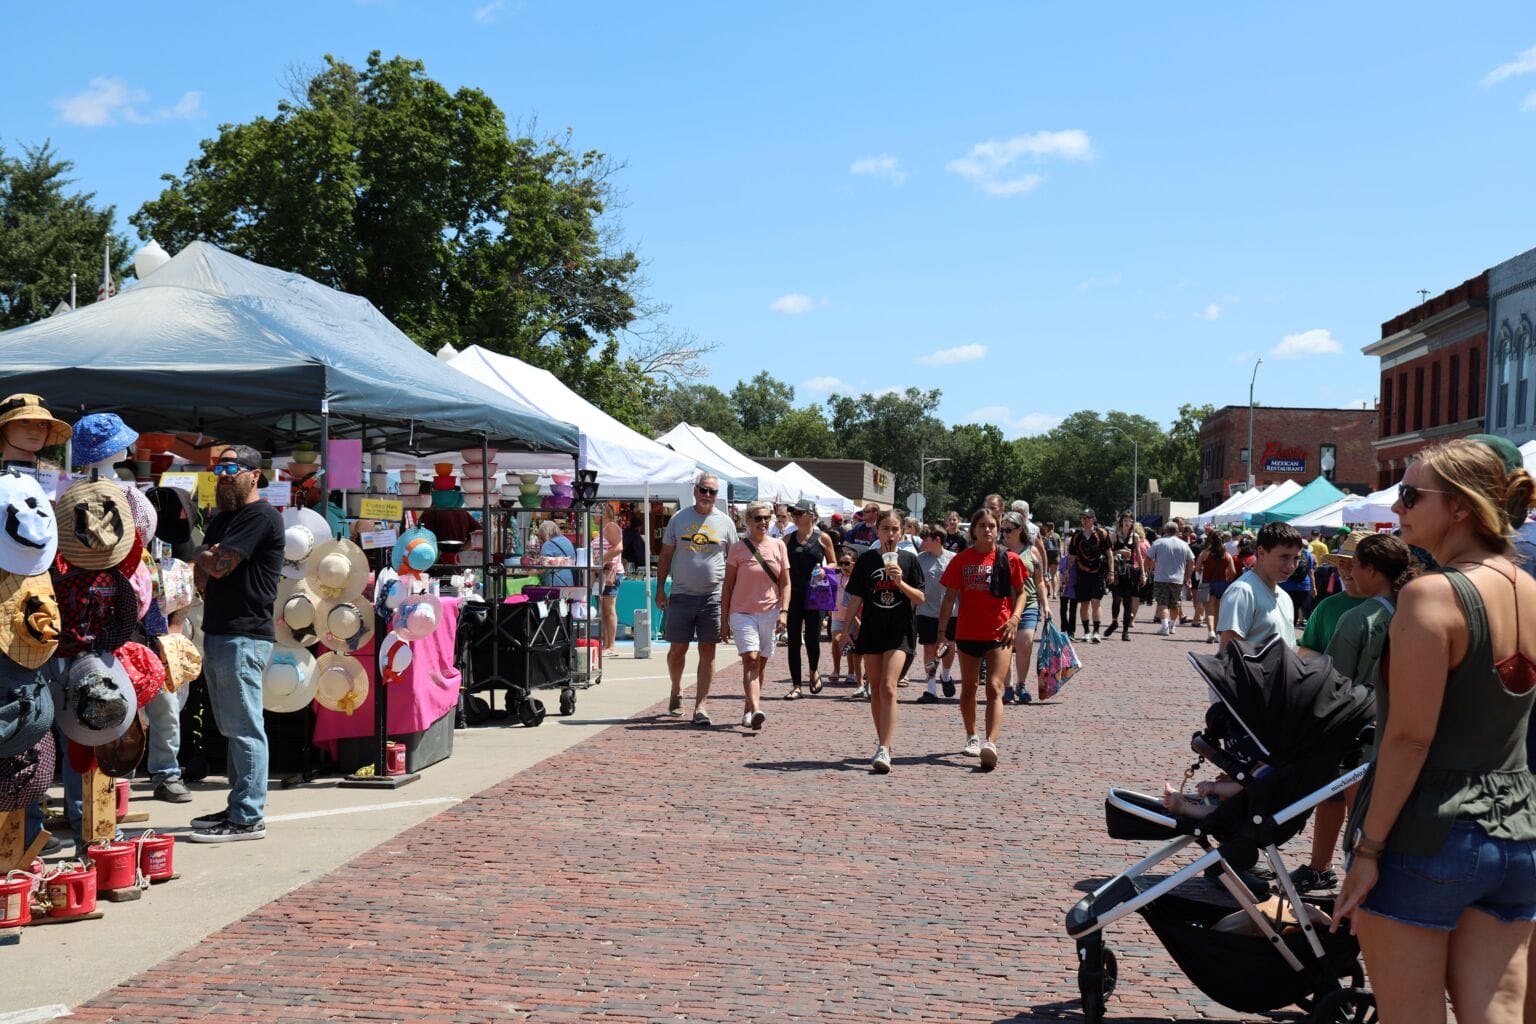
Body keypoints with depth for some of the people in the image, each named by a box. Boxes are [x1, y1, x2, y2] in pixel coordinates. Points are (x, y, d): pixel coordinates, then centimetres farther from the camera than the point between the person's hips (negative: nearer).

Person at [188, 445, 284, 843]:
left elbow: (219, 565, -16)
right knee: (232, 728, 13)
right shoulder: (223, 518, 21)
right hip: (217, 632, 10)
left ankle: (249, 818, -7)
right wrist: (208, 563, -5)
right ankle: (238, 807, 20)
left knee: (243, 728, -9)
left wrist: (205, 559, 6)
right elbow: (202, 576, 17)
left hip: (244, 636, -10)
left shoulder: (260, 517, -10)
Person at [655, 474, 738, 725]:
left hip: (712, 596, 0)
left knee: (707, 651, -2)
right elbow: (666, 556, 9)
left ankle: (701, 706, 2)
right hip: (681, 594, 0)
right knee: (677, 649, 6)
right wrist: (660, 588, 3)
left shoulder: (724, 522, 4)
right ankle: (676, 691, 32)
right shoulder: (679, 519, 5)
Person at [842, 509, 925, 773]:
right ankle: (882, 743, 23)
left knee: (888, 688, -15)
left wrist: (900, 582, -15)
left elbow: (920, 598, 0)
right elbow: (856, 598, 7)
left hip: (899, 630, -2)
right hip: (871, 629, 3)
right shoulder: (866, 560, 3)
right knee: (875, 690, 10)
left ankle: (884, 750, -19)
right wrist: (848, 628, 2)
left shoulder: (909, 560, 1)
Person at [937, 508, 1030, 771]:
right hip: (968, 632, 2)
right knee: (968, 688, 15)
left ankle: (991, 744, -25)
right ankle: (971, 737, 34)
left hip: (999, 633, -2)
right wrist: (942, 632, -4)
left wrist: (1015, 617, -10)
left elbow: (1020, 592, 8)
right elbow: (949, 598, 1)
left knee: (994, 688, -14)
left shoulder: (1009, 559, 0)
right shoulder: (961, 560, 0)